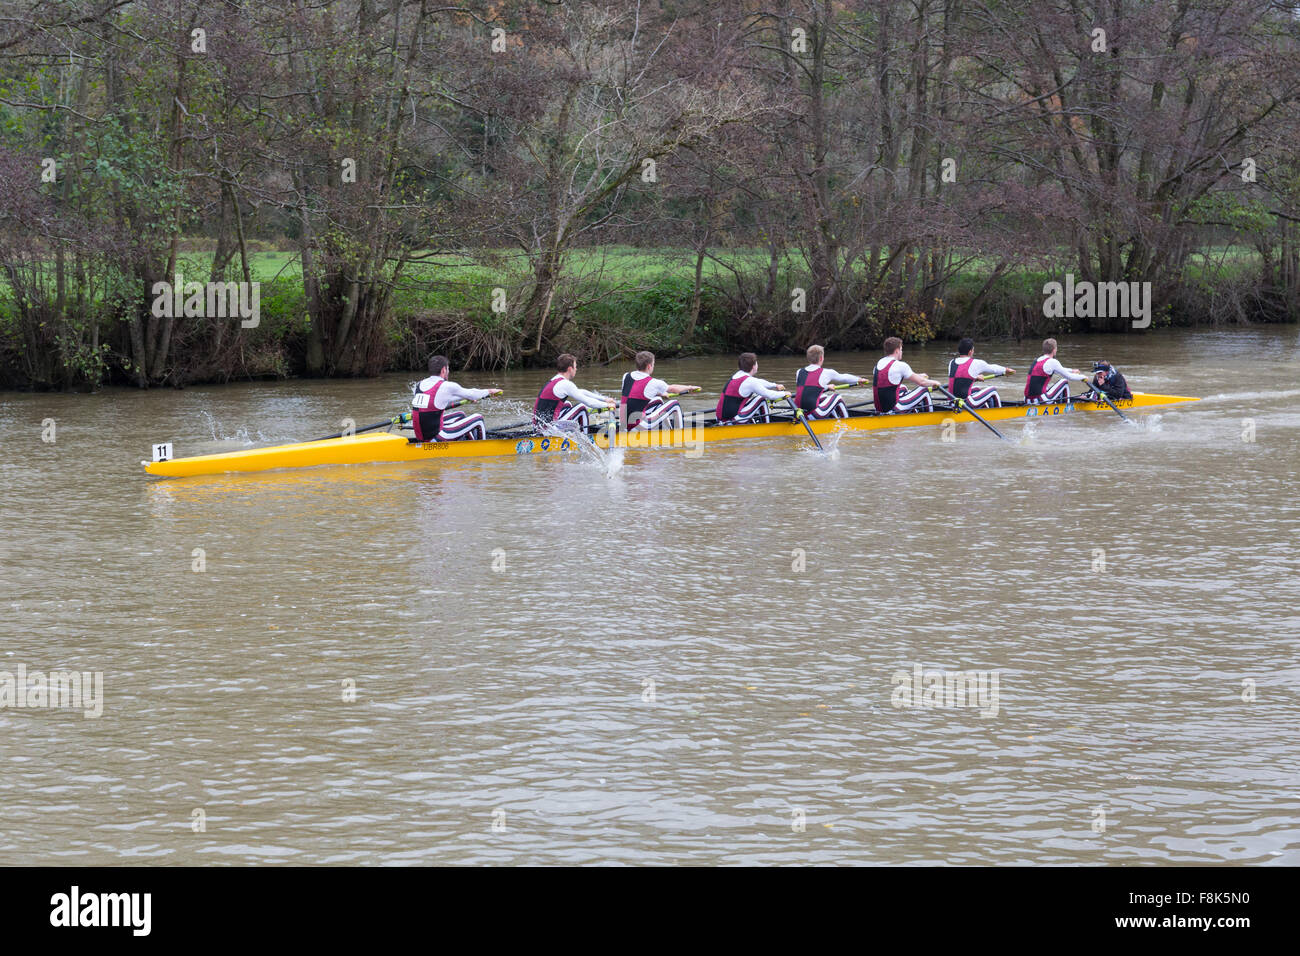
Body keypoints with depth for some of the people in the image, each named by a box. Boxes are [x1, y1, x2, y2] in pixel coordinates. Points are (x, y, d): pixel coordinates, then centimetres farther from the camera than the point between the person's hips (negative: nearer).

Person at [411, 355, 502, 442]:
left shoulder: (420, 385, 9)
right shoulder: (446, 386, -13)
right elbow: (470, 394, 3)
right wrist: (489, 391, 23)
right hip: (435, 438, -8)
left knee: (460, 415, 30)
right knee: (478, 419, 7)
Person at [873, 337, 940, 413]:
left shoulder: (879, 363, 11)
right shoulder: (900, 366, -13)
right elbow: (921, 382, -6)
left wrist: (918, 375, 35)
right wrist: (933, 383, 16)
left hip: (879, 408, 8)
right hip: (893, 408, -8)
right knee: (924, 390, 8)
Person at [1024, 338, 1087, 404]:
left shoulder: (1038, 360, 16)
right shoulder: (1052, 362, -8)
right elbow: (1069, 377, 0)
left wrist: (1072, 371, 44)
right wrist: (1083, 377, 17)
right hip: (1040, 400, -8)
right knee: (1064, 382, 8)